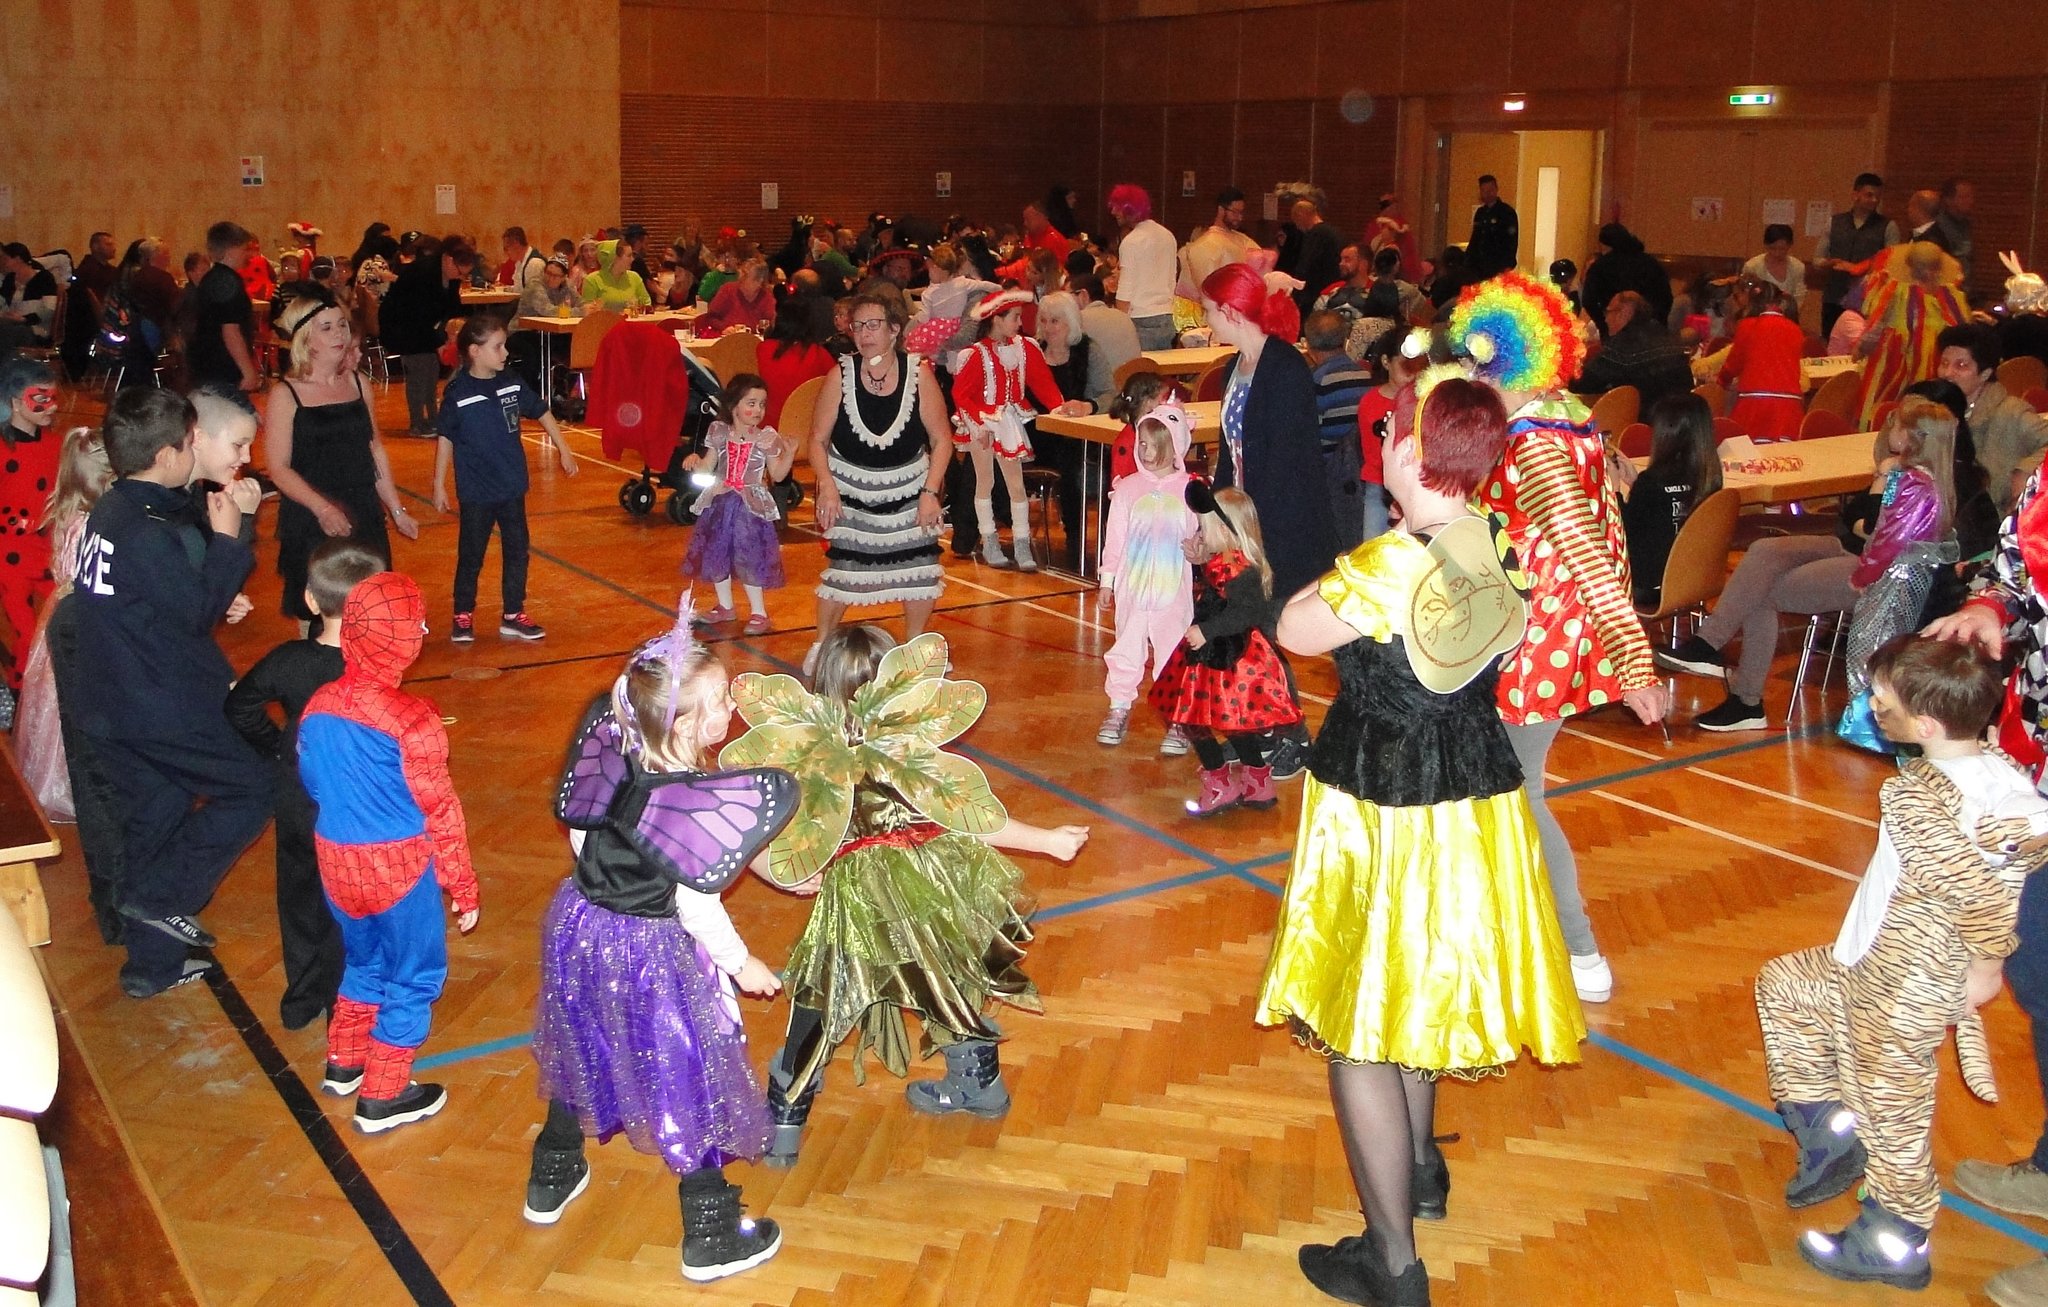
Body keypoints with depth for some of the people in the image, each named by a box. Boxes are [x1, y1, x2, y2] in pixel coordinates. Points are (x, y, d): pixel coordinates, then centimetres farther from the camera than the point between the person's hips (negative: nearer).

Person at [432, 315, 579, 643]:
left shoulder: (512, 384, -2)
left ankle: (513, 615, 21)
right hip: (476, 492, -4)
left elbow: (542, 413, 11)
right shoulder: (457, 393, -13)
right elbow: (445, 439, -6)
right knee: (471, 555, 8)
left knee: (517, 551, 9)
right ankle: (463, 616, 22)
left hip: (513, 487, 4)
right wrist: (439, 485, -3)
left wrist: (564, 450, 12)